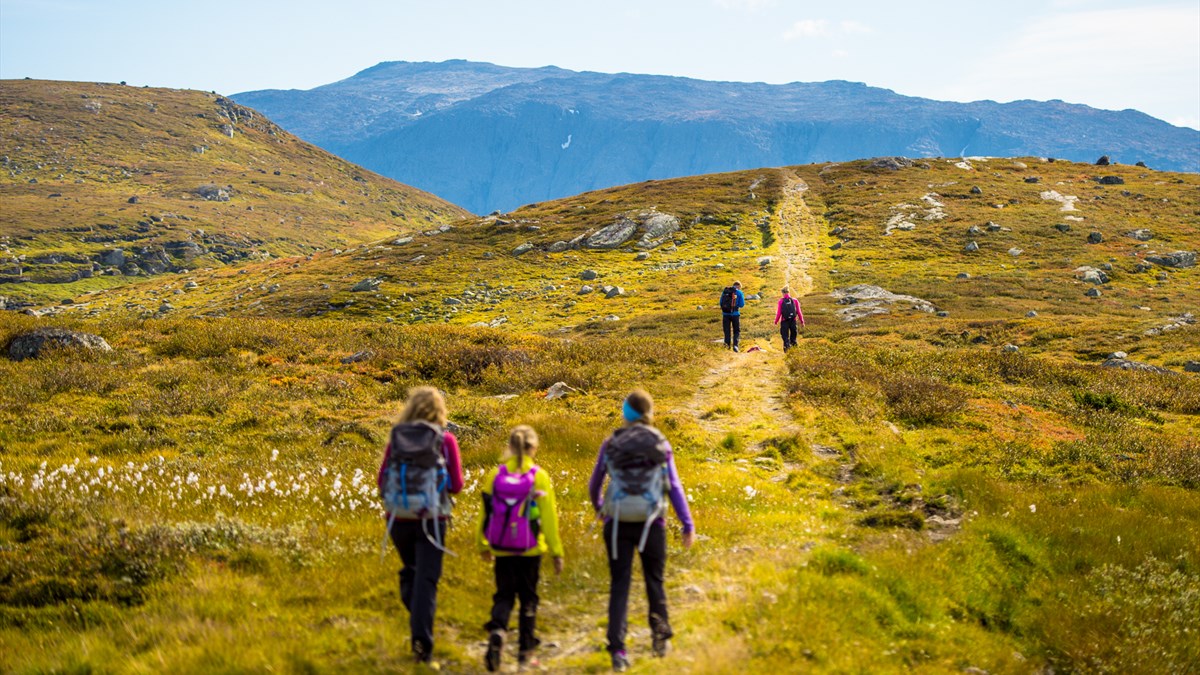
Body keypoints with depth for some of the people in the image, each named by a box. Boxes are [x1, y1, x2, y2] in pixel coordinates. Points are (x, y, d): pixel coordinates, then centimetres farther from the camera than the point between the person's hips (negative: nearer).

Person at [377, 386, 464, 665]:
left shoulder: (396, 438, 2)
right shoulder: (446, 440, -5)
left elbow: (382, 482, 4)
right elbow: (456, 485, -3)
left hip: (398, 517, 3)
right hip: (431, 519, -2)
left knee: (409, 572, 23)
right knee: (426, 579, 1)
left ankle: (417, 625, 16)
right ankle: (421, 637, -11)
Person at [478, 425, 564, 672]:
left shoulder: (495, 475, -4)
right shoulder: (539, 477, -10)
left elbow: (485, 513, 2)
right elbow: (549, 518, -7)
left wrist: (483, 545, 16)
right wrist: (557, 552, 1)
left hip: (502, 549, 1)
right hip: (530, 550, -1)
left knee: (504, 595, 13)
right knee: (528, 597, 13)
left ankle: (497, 631, -15)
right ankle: (525, 651, 18)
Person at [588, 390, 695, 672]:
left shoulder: (610, 445, 2)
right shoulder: (660, 445, -1)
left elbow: (594, 485, 12)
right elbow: (674, 486, -4)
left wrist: (599, 508, 32)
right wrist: (688, 525, -2)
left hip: (617, 523, 0)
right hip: (651, 524, 0)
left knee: (619, 585, 4)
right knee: (654, 580, 19)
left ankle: (617, 649, -6)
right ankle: (660, 632, 7)